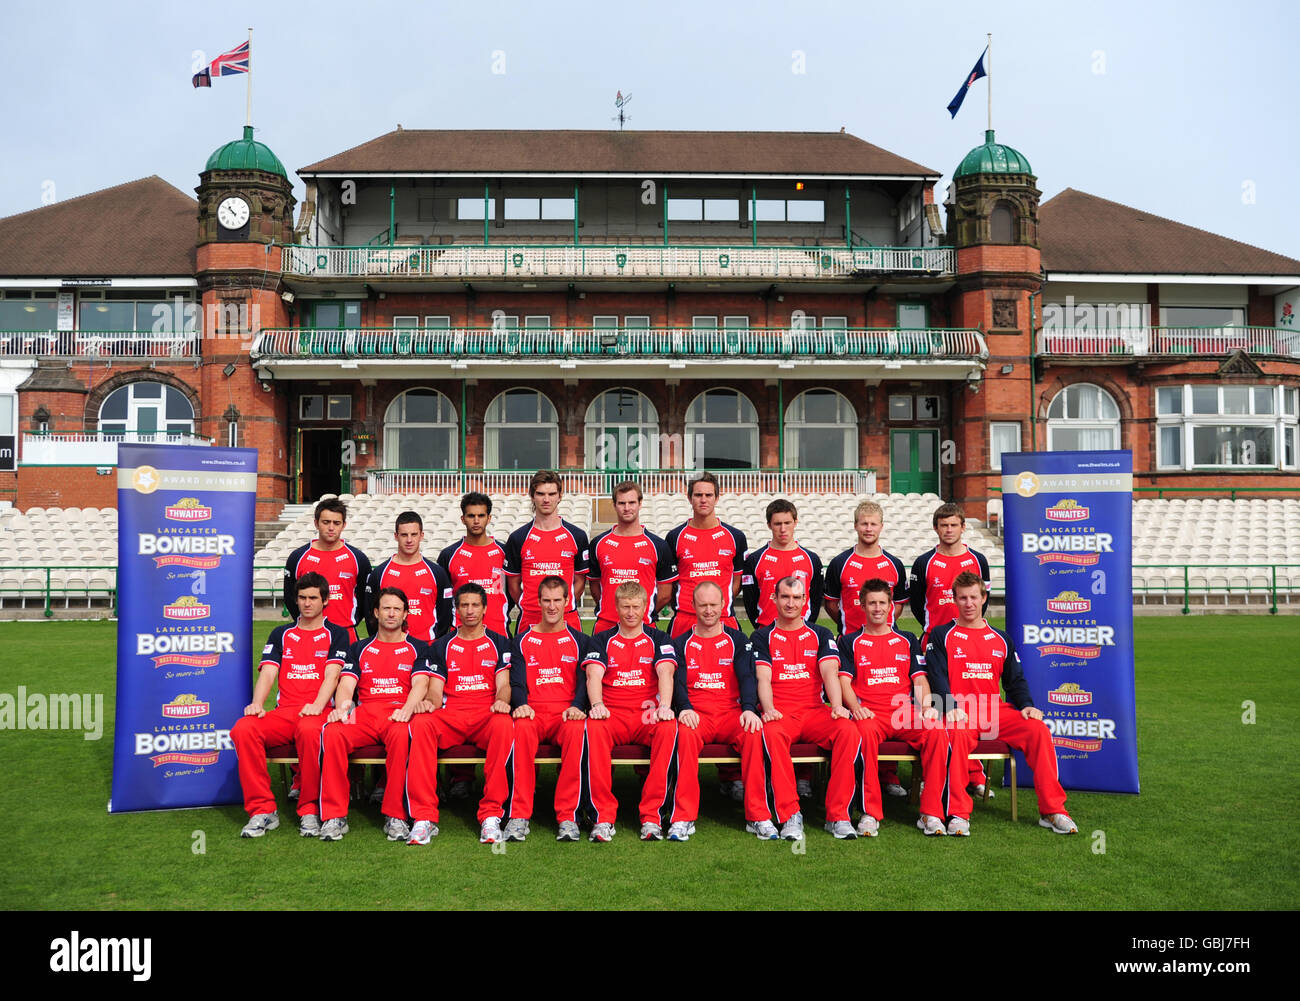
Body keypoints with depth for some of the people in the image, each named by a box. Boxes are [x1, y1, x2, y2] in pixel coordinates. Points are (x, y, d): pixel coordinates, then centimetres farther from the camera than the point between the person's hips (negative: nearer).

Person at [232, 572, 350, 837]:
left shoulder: (336, 634, 13)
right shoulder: (281, 633, 23)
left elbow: (331, 675, -1)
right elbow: (268, 673, 10)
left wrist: (317, 706, -20)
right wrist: (257, 703, -10)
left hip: (317, 712, -3)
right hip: (283, 711, 4)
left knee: (309, 730, -39)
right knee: (243, 729, -27)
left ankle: (309, 811, -23)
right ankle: (263, 810, -19)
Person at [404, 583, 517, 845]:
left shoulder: (499, 643, 17)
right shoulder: (442, 646, 20)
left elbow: (503, 685, 8)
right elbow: (436, 690, 13)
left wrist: (502, 701, -16)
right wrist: (430, 702, -11)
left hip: (487, 714, -1)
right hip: (450, 715, 1)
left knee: (504, 725, -37)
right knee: (421, 723, -32)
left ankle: (491, 814, -33)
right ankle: (424, 817, -34)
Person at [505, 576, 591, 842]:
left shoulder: (579, 641, 16)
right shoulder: (522, 641, 17)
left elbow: (583, 680, 8)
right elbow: (517, 682, 9)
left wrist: (576, 707, -13)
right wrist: (520, 705, -14)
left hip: (566, 713, 0)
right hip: (533, 712, 0)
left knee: (577, 729, -36)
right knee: (522, 728, -36)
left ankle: (567, 816, -31)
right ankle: (519, 816, -33)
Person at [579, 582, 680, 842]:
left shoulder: (658, 639, 15)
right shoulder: (602, 640, 16)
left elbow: (665, 672, -2)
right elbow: (594, 674, 0)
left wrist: (664, 706, -21)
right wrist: (597, 704, -21)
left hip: (648, 715, 0)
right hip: (612, 714, 0)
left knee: (669, 728, -34)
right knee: (594, 727, -34)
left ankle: (652, 816, -28)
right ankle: (604, 816, -30)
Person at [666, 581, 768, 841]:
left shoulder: (737, 640, 14)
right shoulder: (681, 644, 14)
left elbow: (747, 677, 2)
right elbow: (678, 682, 3)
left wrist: (749, 709, -18)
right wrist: (685, 708, -19)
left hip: (732, 714, 1)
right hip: (696, 716, 0)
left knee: (754, 733, -31)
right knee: (685, 734, -35)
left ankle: (757, 816, -25)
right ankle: (683, 818, -31)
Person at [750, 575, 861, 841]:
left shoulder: (821, 635, 17)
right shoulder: (762, 637, 12)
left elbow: (830, 672, 1)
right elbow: (763, 678, 0)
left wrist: (837, 706, -18)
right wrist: (768, 710, -20)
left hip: (815, 710, 2)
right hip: (779, 712, -2)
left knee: (848, 730, -29)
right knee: (772, 733, -37)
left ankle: (837, 815, -23)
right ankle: (790, 816, -31)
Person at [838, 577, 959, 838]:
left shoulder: (907, 640, 22)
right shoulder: (850, 642, 16)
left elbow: (919, 679, 15)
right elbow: (844, 680, 5)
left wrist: (926, 706, -5)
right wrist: (855, 707, -15)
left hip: (906, 713, 2)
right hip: (869, 713, -2)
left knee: (937, 729, -29)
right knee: (866, 731, -38)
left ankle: (931, 813, -24)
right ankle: (870, 813, -32)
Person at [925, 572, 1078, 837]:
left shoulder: (1001, 639, 20)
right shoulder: (942, 636, 8)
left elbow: (1015, 679, 17)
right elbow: (937, 678, -2)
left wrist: (1026, 705, -2)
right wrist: (951, 707, -19)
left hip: (997, 711, 4)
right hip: (959, 714, -4)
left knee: (1038, 729, -22)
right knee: (958, 735, -37)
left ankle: (1052, 811, -16)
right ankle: (958, 814, -31)